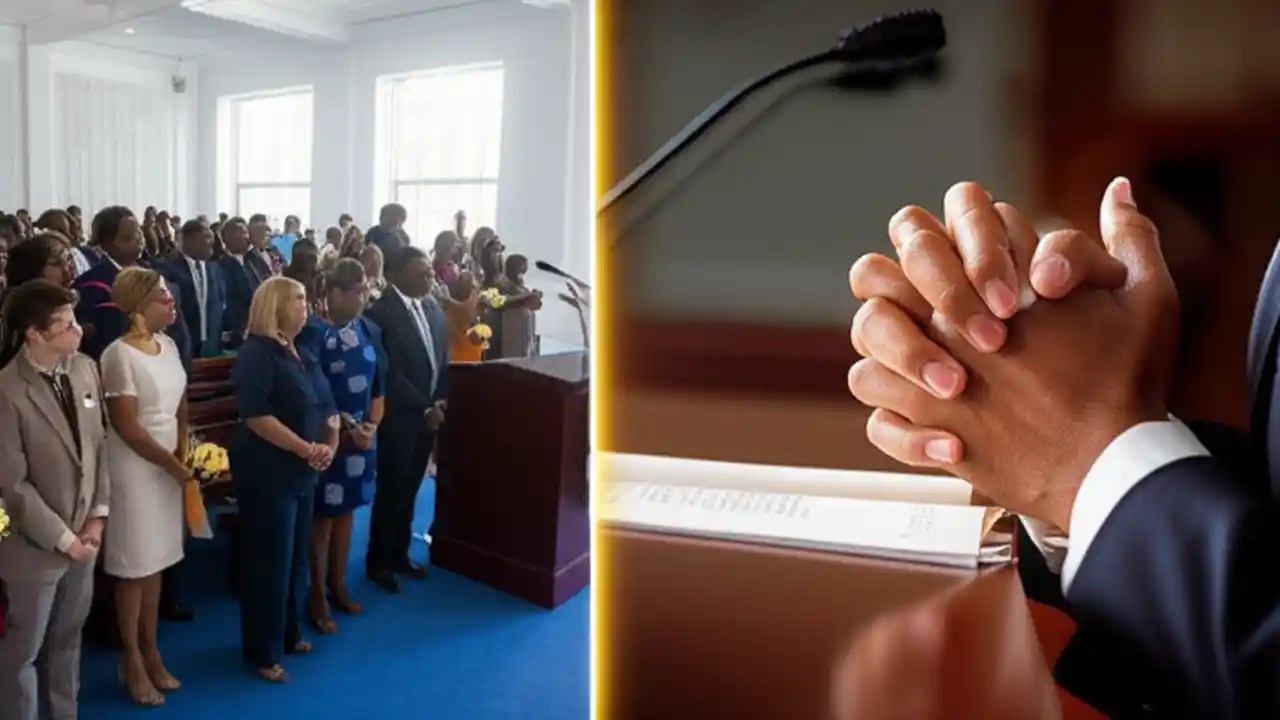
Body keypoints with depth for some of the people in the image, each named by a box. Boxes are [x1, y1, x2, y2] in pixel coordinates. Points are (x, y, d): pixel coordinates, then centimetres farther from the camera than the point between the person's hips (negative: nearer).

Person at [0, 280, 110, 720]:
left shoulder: (84, 368, -3)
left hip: (84, 535, 6)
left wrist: (98, 514, -2)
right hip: (35, 545, -6)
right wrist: (62, 538, -13)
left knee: (67, 639, 22)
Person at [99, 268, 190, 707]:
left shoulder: (168, 345, 3)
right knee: (133, 565, 6)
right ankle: (132, 661, 22)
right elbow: (127, 427, -18)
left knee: (156, 561, 15)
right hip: (135, 468, -6)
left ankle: (152, 651, 29)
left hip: (168, 464, 6)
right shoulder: (119, 355, -18)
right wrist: (172, 465, -10)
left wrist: (182, 454, 0)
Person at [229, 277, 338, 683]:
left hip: (303, 474, 8)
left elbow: (327, 407, 12)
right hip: (267, 474, -8)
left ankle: (287, 634, 33)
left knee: (295, 558, 16)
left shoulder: (303, 355, 12)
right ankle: (263, 652, 17)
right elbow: (255, 416, -22)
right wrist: (306, 449, -22)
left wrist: (330, 444, -7)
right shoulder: (255, 354, -14)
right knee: (269, 562, 2)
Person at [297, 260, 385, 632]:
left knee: (347, 510, 17)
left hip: (362, 437, 6)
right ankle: (317, 595, 22)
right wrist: (344, 430, -16)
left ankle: (338, 583, 33)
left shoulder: (370, 331, 3)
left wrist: (372, 425, -6)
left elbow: (378, 385, 8)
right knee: (323, 515, 7)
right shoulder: (313, 333, -15)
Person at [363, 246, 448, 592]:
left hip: (429, 414, 7)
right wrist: (425, 407, -16)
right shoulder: (382, 311, -16)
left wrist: (441, 400, 0)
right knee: (390, 492, 6)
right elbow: (390, 372, -19)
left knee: (410, 490, 16)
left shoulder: (433, 308, 8)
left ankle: (399, 554, 30)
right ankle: (378, 562, 22)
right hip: (399, 417, -6)